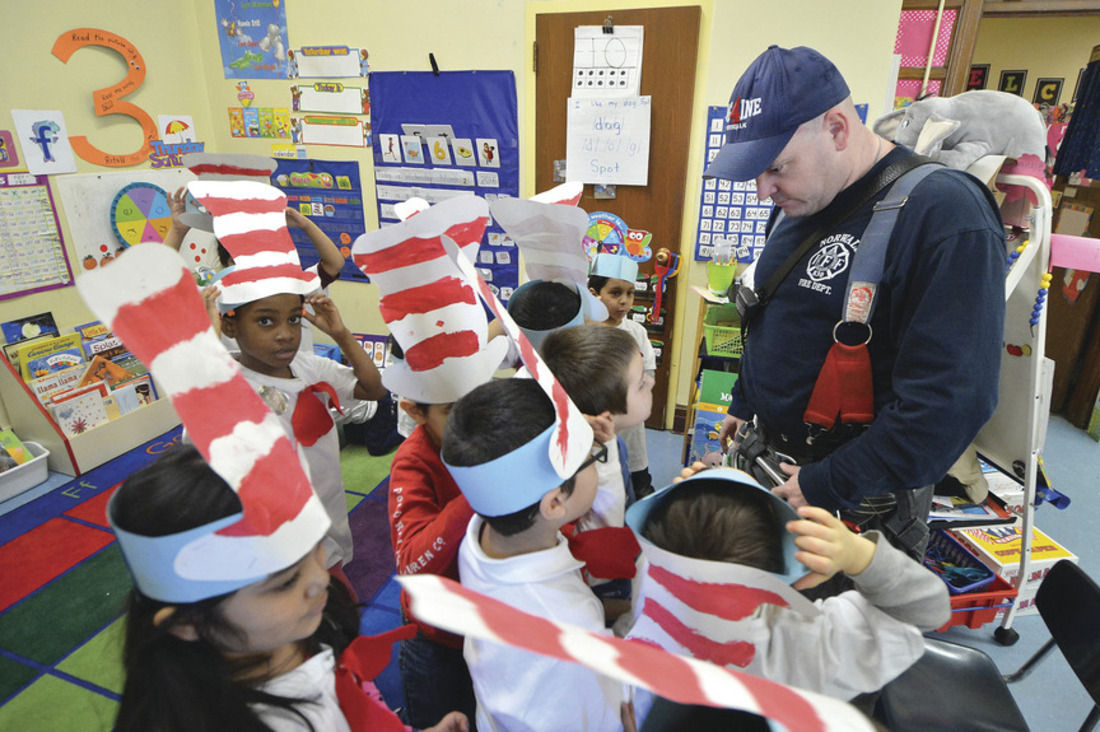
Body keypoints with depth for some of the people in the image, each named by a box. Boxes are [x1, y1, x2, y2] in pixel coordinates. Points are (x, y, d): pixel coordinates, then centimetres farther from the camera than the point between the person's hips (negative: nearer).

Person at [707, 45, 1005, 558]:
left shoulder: (944, 215, -22)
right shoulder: (802, 201, 4)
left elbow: (952, 397, -25)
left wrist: (827, 487, -22)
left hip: (856, 500, -7)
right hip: (768, 454, 7)